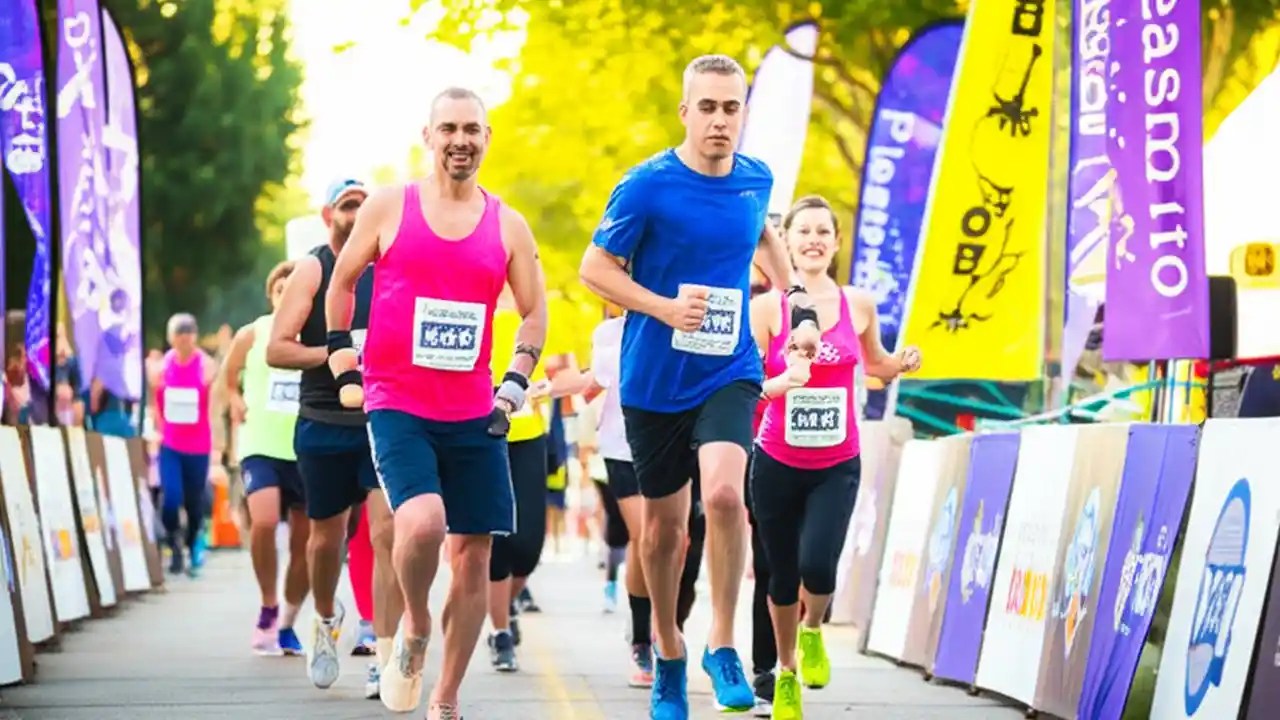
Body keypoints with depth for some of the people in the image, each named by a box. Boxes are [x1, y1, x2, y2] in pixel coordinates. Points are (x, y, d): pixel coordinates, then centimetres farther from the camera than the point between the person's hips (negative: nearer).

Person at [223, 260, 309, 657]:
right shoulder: (252, 335, 4)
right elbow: (228, 380, 17)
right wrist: (235, 402, -1)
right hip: (261, 446, -1)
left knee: (305, 541, 3)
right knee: (264, 521, -24)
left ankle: (287, 623, 19)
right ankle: (268, 608, -6)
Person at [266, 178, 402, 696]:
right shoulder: (311, 270, -2)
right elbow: (276, 351, -8)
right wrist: (335, 354, -21)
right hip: (324, 425, -1)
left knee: (388, 531, -13)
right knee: (327, 537, 11)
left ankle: (385, 654, -10)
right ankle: (325, 619, 41)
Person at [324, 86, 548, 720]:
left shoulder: (508, 226, 7)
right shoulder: (388, 209, 1)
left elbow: (534, 312, 14)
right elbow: (342, 282, 12)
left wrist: (515, 384, 1)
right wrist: (343, 362, 7)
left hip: (475, 415, 3)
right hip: (397, 407, -3)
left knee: (473, 557, 2)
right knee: (422, 521, -28)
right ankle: (414, 629, 2)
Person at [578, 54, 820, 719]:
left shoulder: (757, 180, 1)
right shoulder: (648, 185, -13)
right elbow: (594, 268, -8)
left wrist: (798, 304, 17)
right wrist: (665, 308, -21)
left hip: (728, 374, 1)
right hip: (654, 382, -1)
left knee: (723, 491, -24)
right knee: (663, 523, 9)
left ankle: (722, 645, -8)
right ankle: (668, 655, 31)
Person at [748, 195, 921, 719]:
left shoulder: (858, 305, 2)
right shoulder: (767, 307, -5)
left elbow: (875, 366, 19)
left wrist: (901, 364, -1)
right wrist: (783, 381, -29)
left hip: (837, 466, 0)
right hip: (777, 464, 0)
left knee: (817, 566, -19)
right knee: (782, 575, 7)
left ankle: (813, 632, 15)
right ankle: (786, 675, 30)